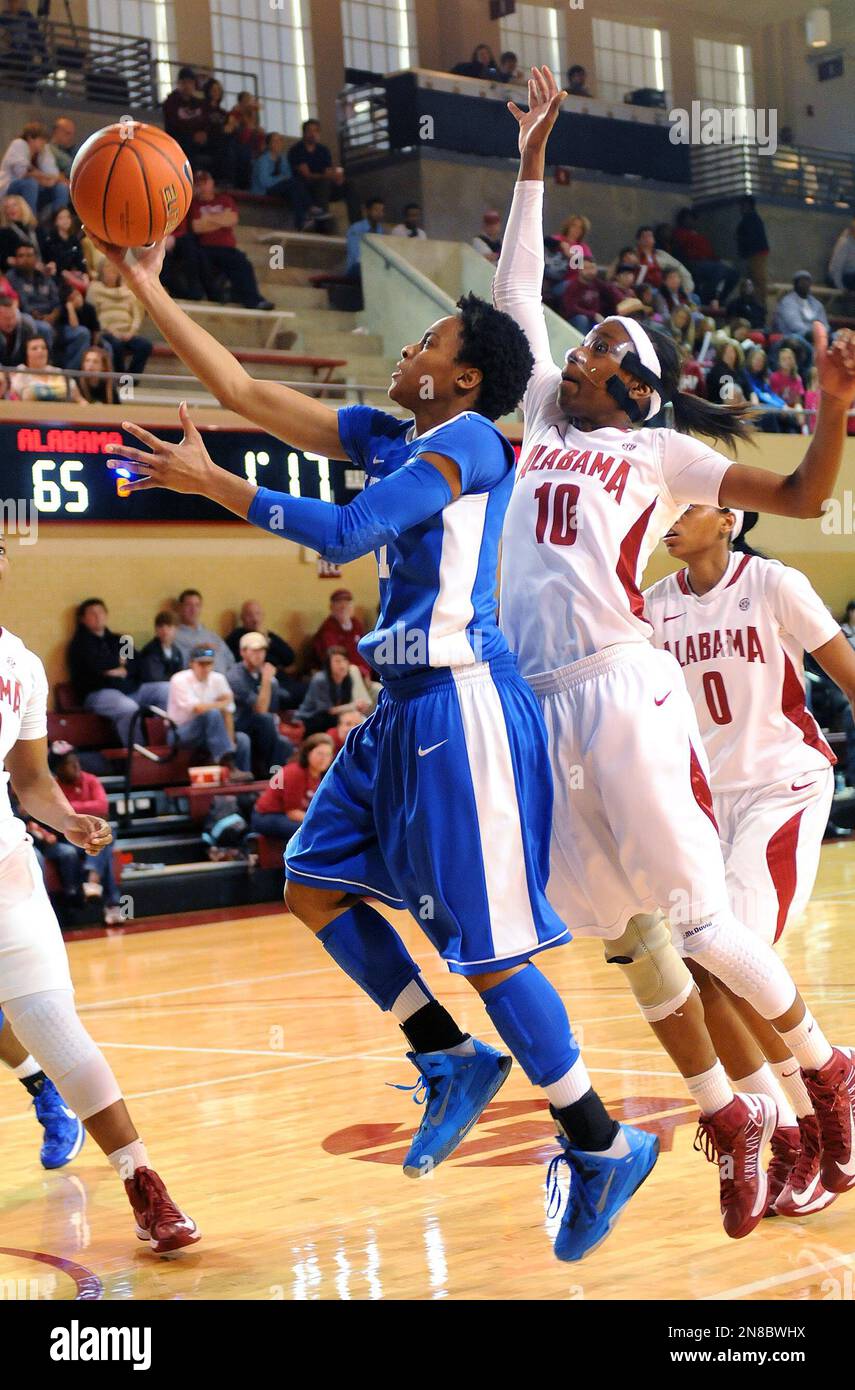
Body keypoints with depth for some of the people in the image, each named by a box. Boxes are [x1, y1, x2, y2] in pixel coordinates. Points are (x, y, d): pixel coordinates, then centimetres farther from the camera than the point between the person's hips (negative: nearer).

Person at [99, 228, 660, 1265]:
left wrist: (210, 481, -16)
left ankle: (601, 1149, 8)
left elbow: (345, 532, -22)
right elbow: (249, 394, 13)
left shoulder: (468, 441, -11)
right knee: (313, 886, 12)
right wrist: (146, 288, 11)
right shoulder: (385, 437, 14)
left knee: (483, 945, -6)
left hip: (462, 707, -10)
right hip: (406, 709, 10)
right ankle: (453, 1062, 20)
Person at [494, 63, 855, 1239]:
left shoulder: (661, 451, 5)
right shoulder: (546, 414, 18)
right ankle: (726, 1117, 17)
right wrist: (532, 159, 24)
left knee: (695, 918, -3)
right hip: (544, 702, 6)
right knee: (626, 932, 7)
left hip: (623, 692, -5)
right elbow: (513, 290, 24)